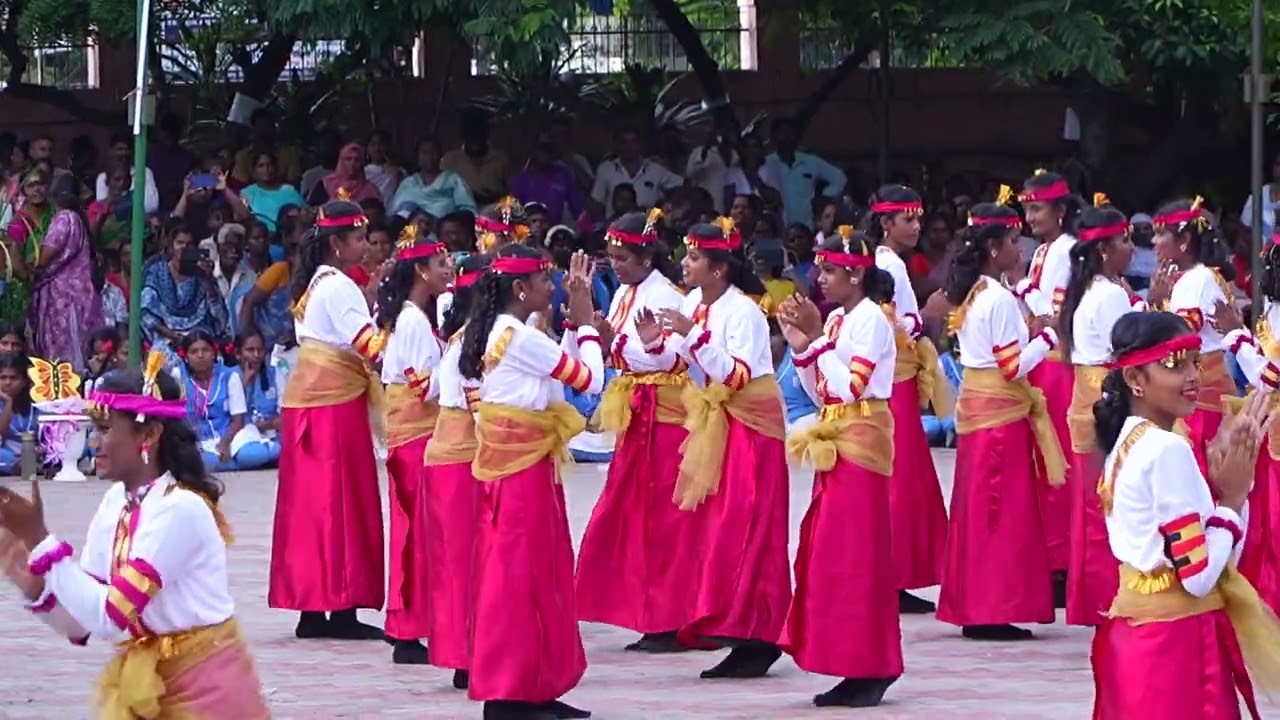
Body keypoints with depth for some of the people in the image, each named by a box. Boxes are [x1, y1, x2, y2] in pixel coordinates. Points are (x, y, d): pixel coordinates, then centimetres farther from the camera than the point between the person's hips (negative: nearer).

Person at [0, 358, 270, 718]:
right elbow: (82, 624, 5)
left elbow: (110, 617, -24)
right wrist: (34, 587, -12)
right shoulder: (116, 502, 3)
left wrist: (39, 539, -21)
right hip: (143, 685, 7)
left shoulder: (180, 509, -20)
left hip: (203, 688, -7)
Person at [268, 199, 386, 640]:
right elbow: (369, 343, -22)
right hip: (336, 399, -9)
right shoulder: (340, 287, -13)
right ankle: (342, 608, -3)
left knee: (309, 501, 8)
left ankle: (311, 609, 10)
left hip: (305, 397, 9)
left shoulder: (315, 284, 16)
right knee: (342, 500, -4)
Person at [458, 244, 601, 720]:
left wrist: (575, 323, 12)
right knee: (521, 573, -5)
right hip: (524, 467, -10)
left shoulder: (499, 333, 12)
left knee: (529, 572, 12)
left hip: (507, 463, 10)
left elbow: (562, 371, 16)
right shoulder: (523, 338, -17)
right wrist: (585, 323, -2)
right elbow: (589, 379, -14)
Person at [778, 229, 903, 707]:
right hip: (835, 444, 9)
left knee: (856, 554, -8)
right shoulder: (836, 319, 14)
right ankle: (856, 667, 10)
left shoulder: (870, 318, -11)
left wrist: (818, 340, -16)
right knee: (828, 554, 7)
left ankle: (870, 668, -4)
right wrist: (800, 346, 5)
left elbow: (851, 387, -19)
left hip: (861, 443, -9)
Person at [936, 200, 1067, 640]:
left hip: (974, 405, 9)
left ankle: (970, 606, 15)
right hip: (1002, 410, -9)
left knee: (975, 508, 11)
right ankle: (996, 610, -4)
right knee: (1005, 511, -4)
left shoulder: (970, 294, 11)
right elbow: (1013, 366, -18)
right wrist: (1046, 337, -7)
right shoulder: (1000, 299, -16)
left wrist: (1027, 334, 11)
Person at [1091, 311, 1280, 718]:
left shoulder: (1127, 443, 12)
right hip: (1177, 639, -9)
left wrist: (1225, 471, 4)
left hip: (1135, 634, 9)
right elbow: (1199, 575, -18)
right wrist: (1233, 497, -7)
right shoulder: (1168, 450, -16)